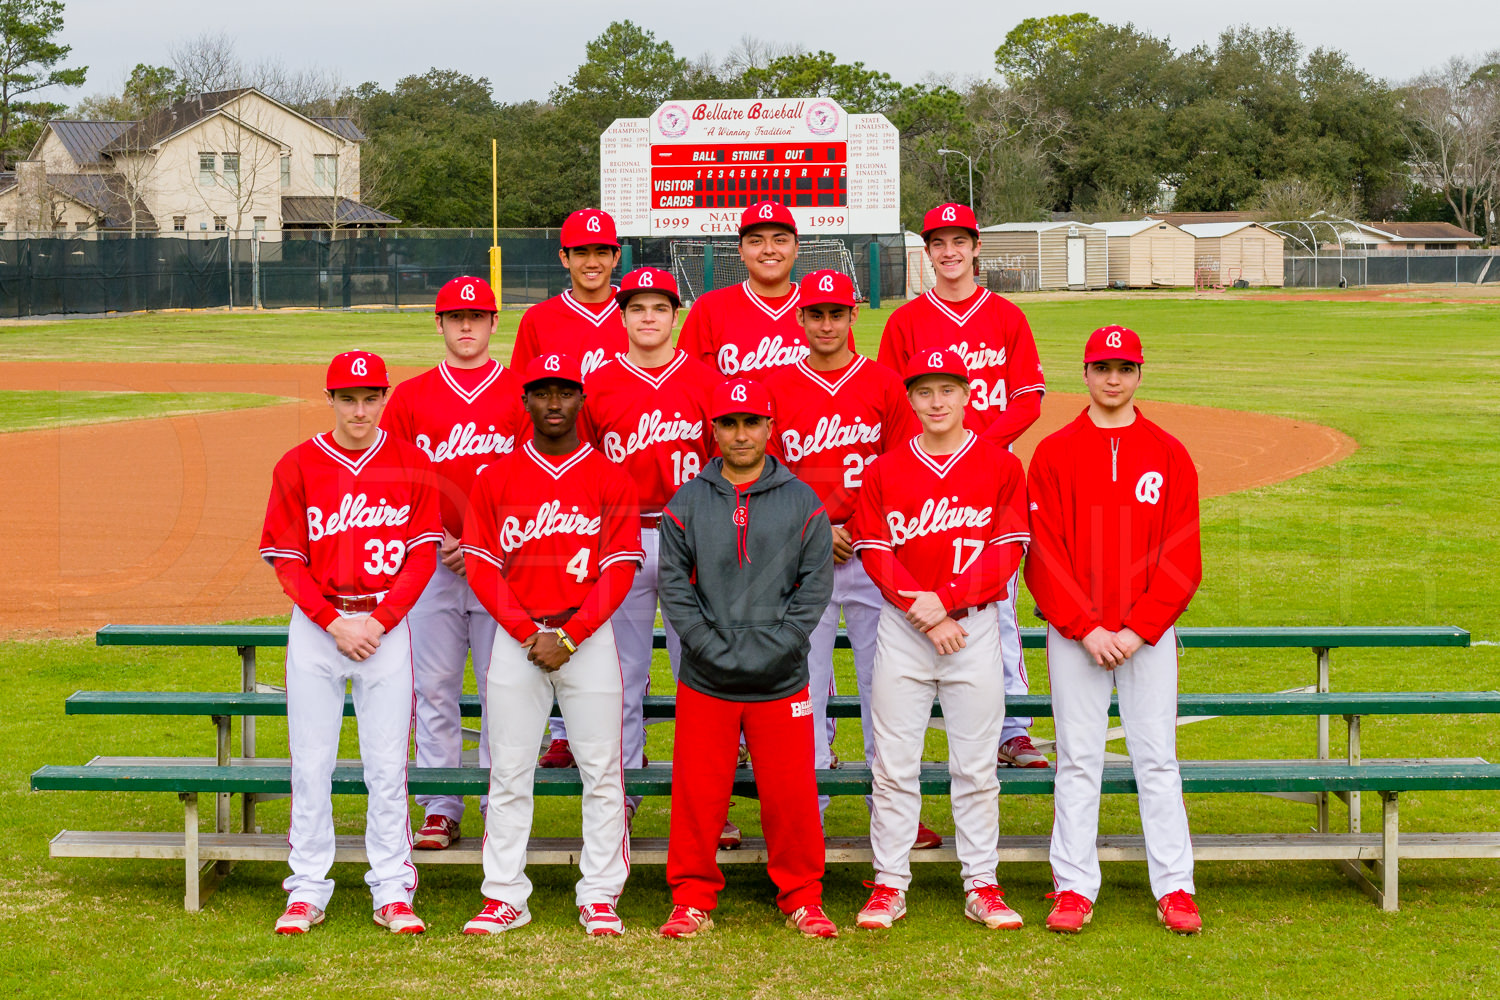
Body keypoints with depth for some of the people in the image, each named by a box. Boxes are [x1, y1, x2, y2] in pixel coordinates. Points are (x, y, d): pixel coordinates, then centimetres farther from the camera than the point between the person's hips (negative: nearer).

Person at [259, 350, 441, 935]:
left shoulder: (413, 465, 3)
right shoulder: (298, 466, 1)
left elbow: (422, 555, 0)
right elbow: (287, 561, 0)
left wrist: (376, 623, -10)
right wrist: (335, 624, -11)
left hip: (388, 622, 0)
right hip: (315, 623, 0)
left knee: (387, 764, 1)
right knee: (310, 762, 2)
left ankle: (393, 892, 8)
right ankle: (307, 889, 10)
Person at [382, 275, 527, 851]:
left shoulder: (519, 393, 4)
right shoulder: (410, 397, 9)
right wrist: (434, 538, -6)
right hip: (430, 562, 2)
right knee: (433, 686, 2)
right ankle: (440, 809, 9)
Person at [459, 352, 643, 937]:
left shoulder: (610, 478, 3)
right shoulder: (496, 478, 6)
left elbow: (620, 569, -3)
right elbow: (482, 567, 1)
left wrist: (570, 635, -12)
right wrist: (530, 633, -10)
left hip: (589, 637, -1)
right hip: (515, 637, 1)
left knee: (601, 768, -1)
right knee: (509, 771, 2)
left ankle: (599, 898, 7)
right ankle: (504, 897, 9)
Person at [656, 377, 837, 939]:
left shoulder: (802, 502, 5)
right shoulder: (687, 502, 5)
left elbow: (816, 585, 1)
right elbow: (673, 585, 1)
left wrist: (771, 649, -10)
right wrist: (715, 648, -10)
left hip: (782, 681, 0)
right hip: (705, 681, 0)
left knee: (791, 793, 2)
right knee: (698, 793, 2)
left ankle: (802, 898, 16)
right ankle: (692, 899, 15)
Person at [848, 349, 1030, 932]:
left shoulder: (1001, 467, 3)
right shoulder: (885, 470, 6)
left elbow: (1006, 552, -4)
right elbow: (875, 552, 0)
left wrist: (942, 599, -15)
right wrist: (920, 611, -13)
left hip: (975, 625, -1)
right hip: (901, 627, 1)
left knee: (976, 763, 2)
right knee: (894, 762, 1)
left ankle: (981, 885, 10)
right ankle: (890, 884, 8)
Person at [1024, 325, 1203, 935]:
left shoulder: (1169, 455, 6)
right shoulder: (1053, 454, 4)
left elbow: (1182, 558, 1)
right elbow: (1043, 556, -1)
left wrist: (1138, 630, -9)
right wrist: (1086, 628, -11)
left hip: (1151, 632, 0)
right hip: (1072, 634, 0)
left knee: (1157, 758, 1)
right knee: (1078, 759, 2)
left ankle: (1174, 890, 5)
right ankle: (1074, 889, 7)